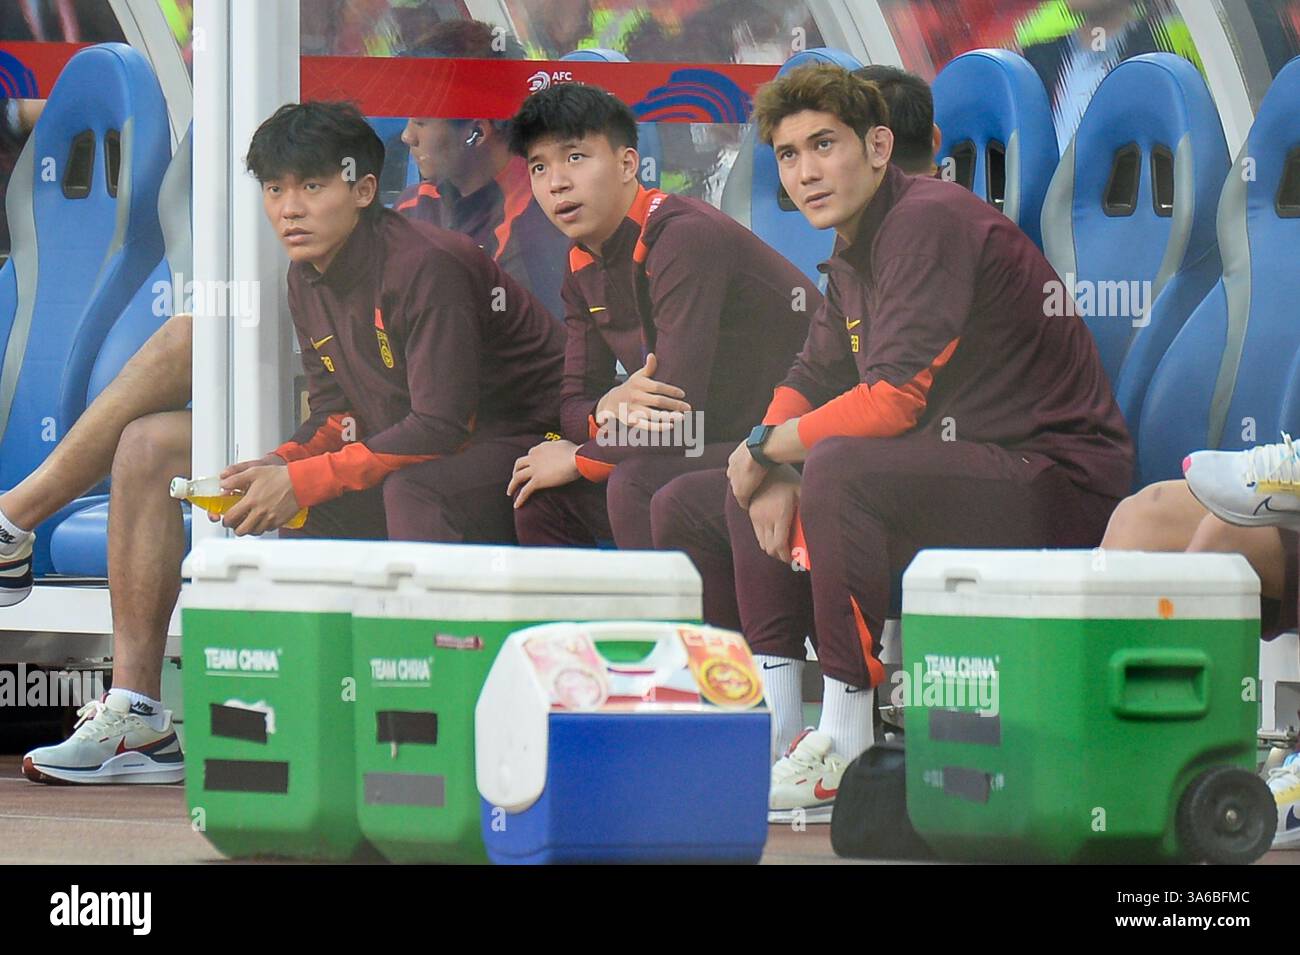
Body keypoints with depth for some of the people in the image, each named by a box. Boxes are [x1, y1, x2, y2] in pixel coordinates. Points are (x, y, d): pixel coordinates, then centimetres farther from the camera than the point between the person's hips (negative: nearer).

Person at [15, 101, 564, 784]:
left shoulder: (427, 267, -23)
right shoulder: (308, 279, 4)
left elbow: (440, 428, -27)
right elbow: (339, 416, 8)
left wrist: (302, 482, -25)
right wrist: (278, 469, -14)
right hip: (397, 460, 9)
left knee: (412, 489, -46)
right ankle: (135, 718, 3)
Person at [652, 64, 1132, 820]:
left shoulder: (931, 222, -18)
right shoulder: (856, 253, 12)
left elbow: (894, 401, -26)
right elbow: (811, 384, 17)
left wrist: (768, 447, -12)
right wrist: (773, 468, -5)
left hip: (1053, 486, -10)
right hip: (958, 472, 10)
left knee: (840, 467, -37)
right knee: (692, 505, 9)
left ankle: (847, 748, -29)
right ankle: (775, 722, 2)